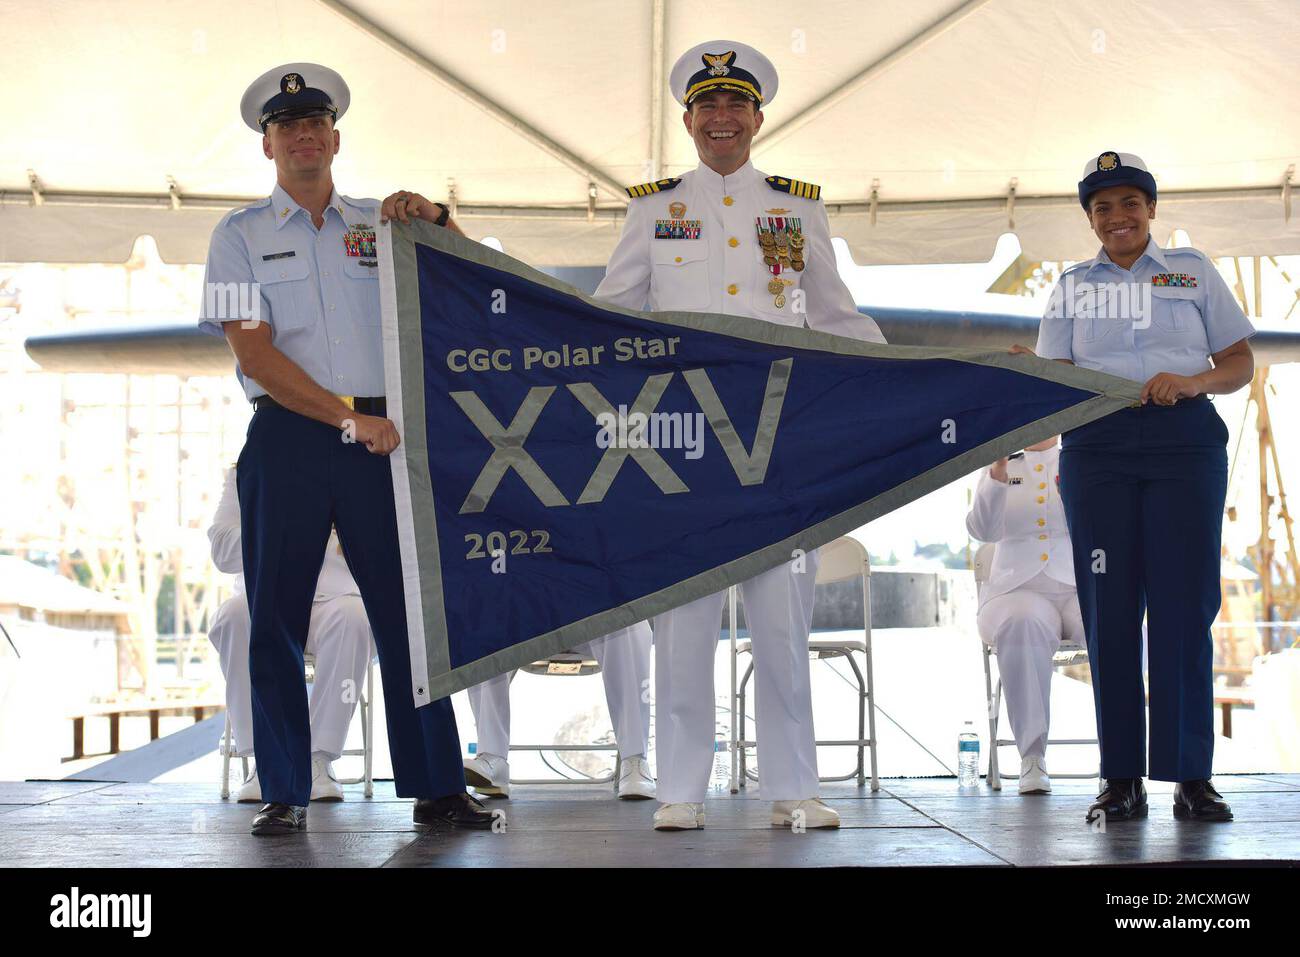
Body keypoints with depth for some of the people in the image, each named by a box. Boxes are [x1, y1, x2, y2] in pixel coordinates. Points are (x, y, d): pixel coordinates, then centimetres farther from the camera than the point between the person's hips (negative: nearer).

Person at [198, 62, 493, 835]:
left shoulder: (378, 224, 15)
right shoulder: (241, 235, 8)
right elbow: (254, 353, -3)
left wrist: (434, 219, -4)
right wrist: (347, 417, -11)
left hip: (380, 438, 2)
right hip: (287, 438, -1)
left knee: (410, 610, -2)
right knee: (278, 617, 0)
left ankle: (437, 786, 3)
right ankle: (285, 793, 8)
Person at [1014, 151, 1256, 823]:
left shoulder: (1193, 271, 13)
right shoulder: (1073, 286, 16)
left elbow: (1240, 363, 10)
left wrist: (1192, 382, -10)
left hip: (1184, 440, -1)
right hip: (1097, 445, 1)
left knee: (1183, 603, -6)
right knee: (1110, 606, -3)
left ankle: (1191, 776, -1)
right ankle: (1122, 779, 2)